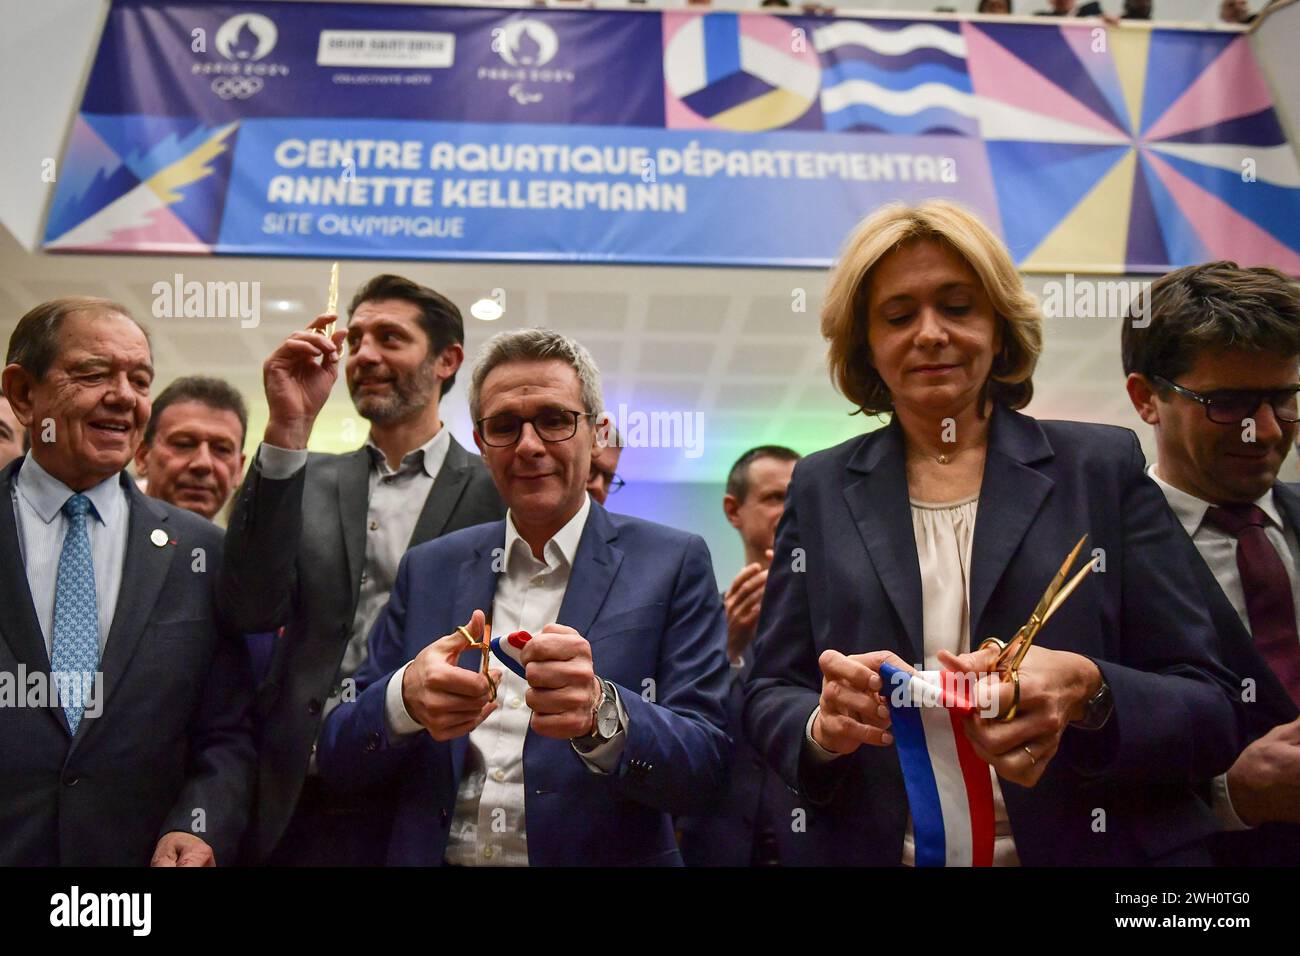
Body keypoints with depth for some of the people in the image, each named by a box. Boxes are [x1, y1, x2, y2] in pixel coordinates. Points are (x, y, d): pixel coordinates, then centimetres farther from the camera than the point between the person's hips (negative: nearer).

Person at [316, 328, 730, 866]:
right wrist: (406, 697, -15)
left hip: (601, 856, -2)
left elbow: (705, 770, -8)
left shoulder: (673, 563, -3)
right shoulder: (427, 569, 6)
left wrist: (601, 712, -26)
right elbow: (338, 760, 5)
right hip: (435, 853, 3)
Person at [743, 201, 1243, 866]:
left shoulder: (1103, 468, -3)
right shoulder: (819, 489, 1)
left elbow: (1215, 714, -5)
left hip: (1085, 846, -1)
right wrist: (822, 724, -21)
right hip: (878, 848, 1)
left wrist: (1088, 692, -25)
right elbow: (768, 699, 0)